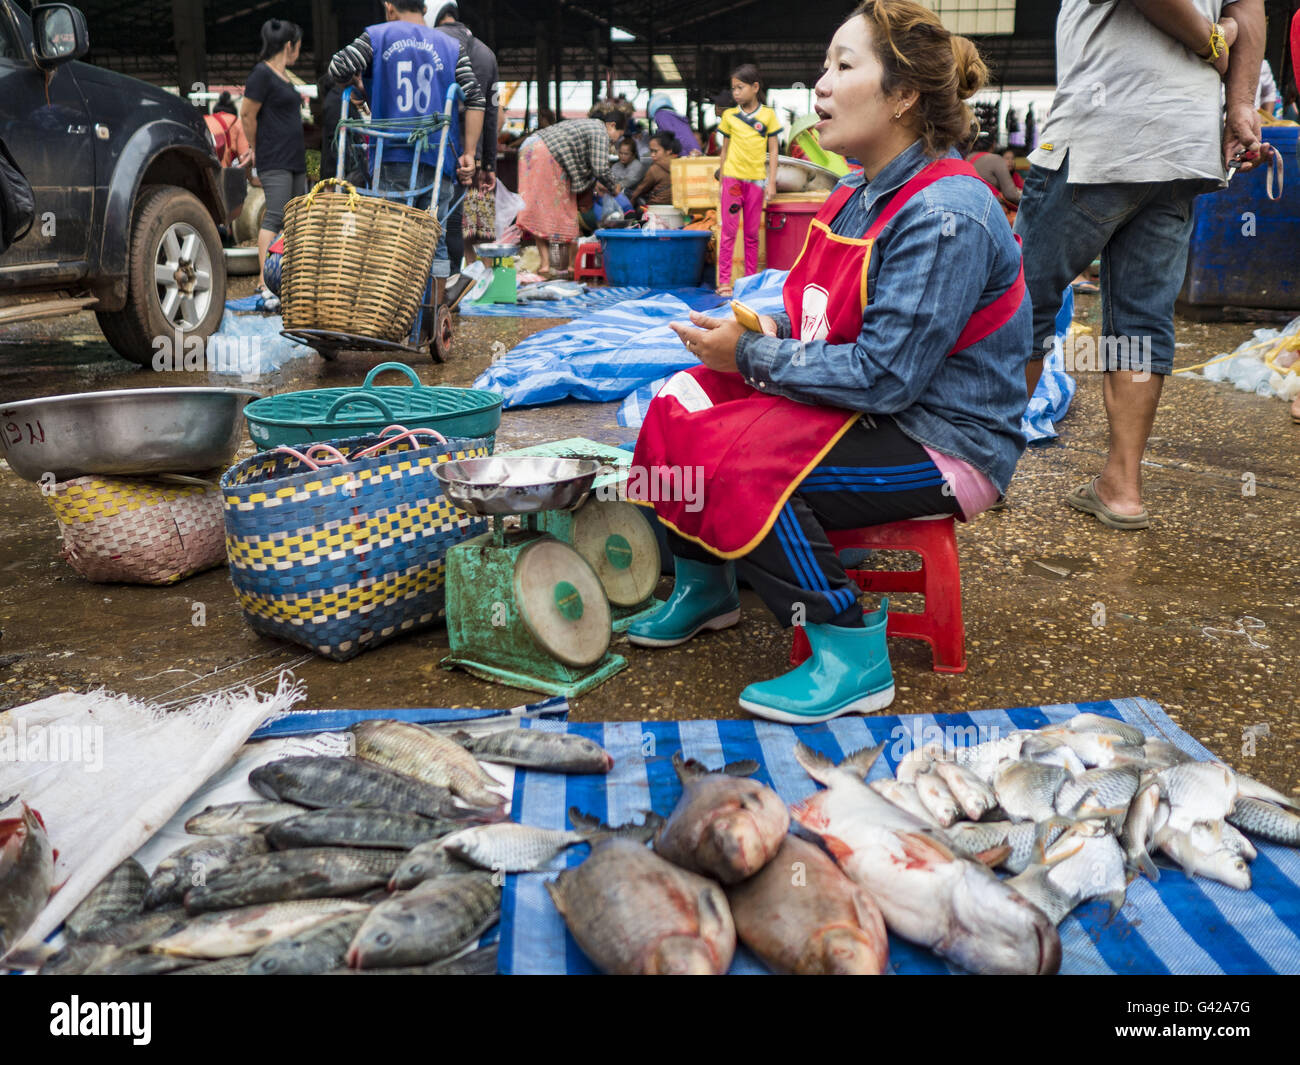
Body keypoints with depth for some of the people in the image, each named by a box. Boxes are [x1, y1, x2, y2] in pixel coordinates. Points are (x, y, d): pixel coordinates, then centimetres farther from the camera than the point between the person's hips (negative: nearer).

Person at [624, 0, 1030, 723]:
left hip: (942, 443, -9)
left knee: (741, 465, -28)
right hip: (868, 408, 10)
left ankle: (853, 656, -15)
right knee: (678, 407, 3)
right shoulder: (857, 195, 8)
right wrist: (767, 328, -3)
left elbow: (883, 377, -27)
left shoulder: (944, 217, -23)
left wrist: (751, 356, -18)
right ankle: (706, 589, 21)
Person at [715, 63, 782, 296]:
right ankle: (724, 280, 0)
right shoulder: (729, 115, 5)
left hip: (756, 180, 0)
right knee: (728, 230, -2)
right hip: (732, 178, 0)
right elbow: (725, 149, 11)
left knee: (752, 233, 6)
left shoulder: (768, 115, 3)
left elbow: (773, 149, 5)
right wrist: (721, 182, 8)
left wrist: (771, 182, -1)